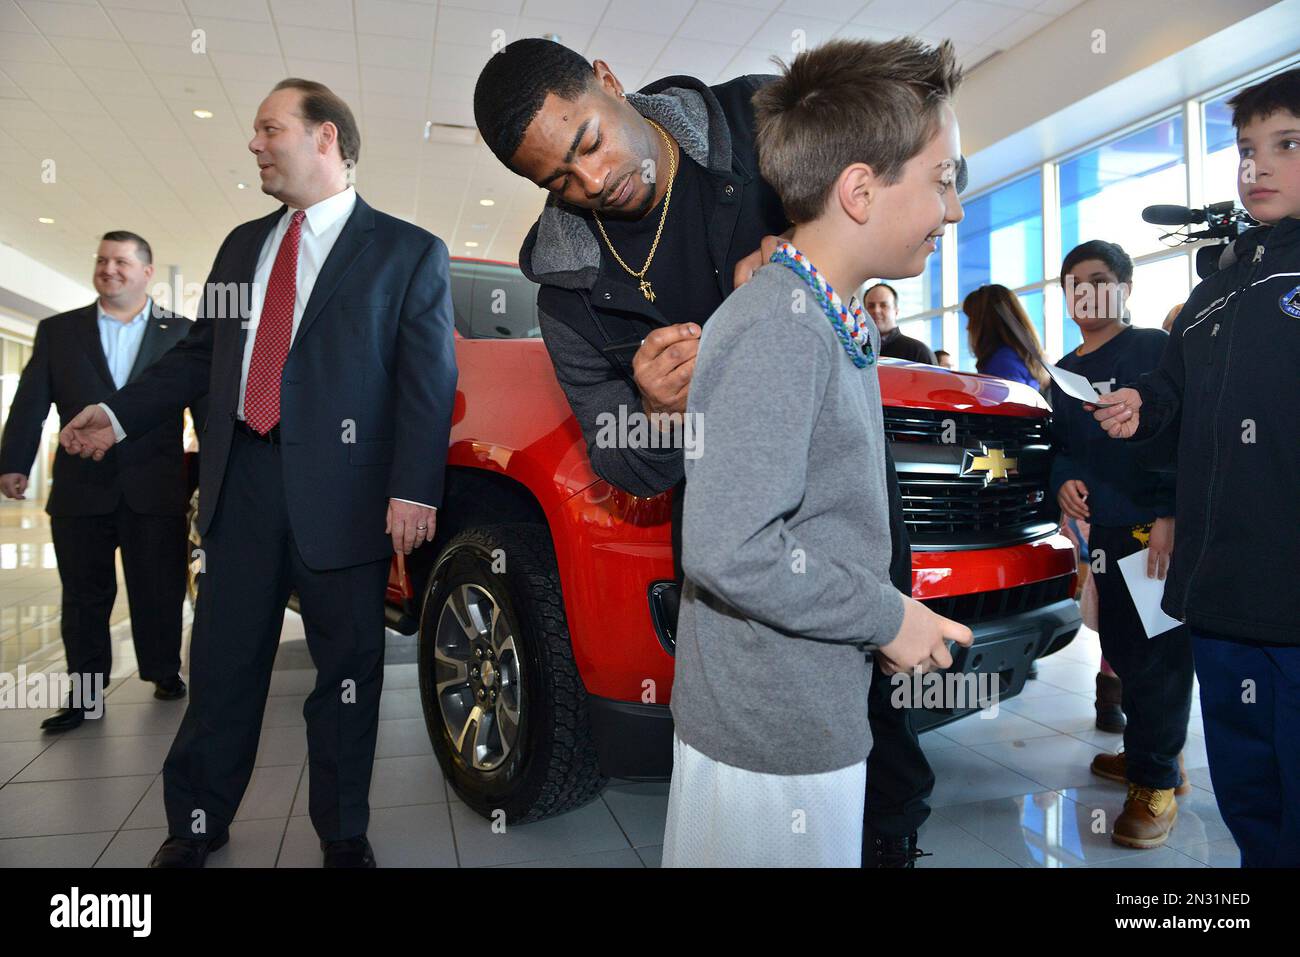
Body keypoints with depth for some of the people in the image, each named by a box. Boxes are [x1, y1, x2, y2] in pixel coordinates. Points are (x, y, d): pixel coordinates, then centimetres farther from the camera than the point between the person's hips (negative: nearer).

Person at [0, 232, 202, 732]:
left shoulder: (182, 333, 4)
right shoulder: (57, 331, 10)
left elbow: (206, 404, 2)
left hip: (156, 490, -2)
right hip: (80, 489, 2)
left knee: (159, 593, 7)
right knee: (83, 597, 10)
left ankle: (165, 674, 24)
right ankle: (85, 692, 21)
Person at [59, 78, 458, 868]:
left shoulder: (409, 252, 0)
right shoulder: (243, 245, 18)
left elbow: (429, 379, -8)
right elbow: (202, 352, 22)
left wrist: (413, 490, -17)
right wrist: (120, 414, 14)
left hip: (340, 491, -4)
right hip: (240, 484, 5)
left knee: (348, 669, 7)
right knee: (223, 663, 13)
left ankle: (343, 833, 26)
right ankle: (196, 825, 31)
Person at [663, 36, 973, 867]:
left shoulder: (836, 323, 7)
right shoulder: (778, 330, -23)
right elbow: (727, 549, -28)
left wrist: (890, 609, 8)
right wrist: (887, 616, -16)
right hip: (773, 744, -9)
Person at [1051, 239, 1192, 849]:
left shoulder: (1156, 349, -2)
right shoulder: (1065, 370, 17)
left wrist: (1171, 517, -16)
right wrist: (1063, 482, 0)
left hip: (1156, 528, -6)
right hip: (1103, 530, 6)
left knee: (1154, 651, -4)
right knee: (1120, 648, 11)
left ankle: (1155, 781, 8)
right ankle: (1153, 753, 29)